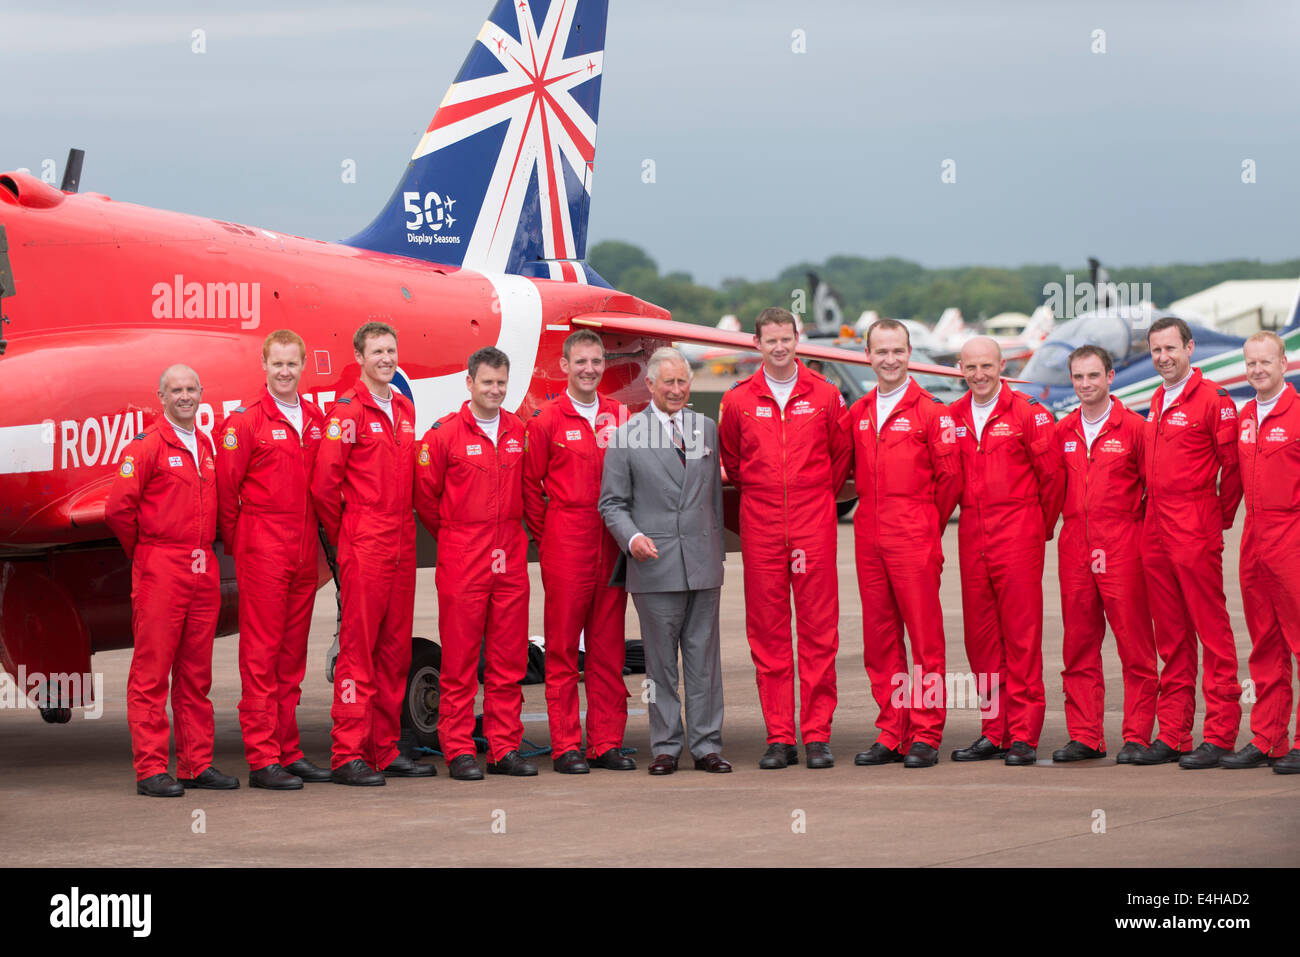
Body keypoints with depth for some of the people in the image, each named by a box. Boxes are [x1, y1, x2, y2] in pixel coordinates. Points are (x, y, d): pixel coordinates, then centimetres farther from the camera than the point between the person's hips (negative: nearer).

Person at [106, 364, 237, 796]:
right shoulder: (147, 445, -6)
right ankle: (151, 770, -4)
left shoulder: (206, 446, 15)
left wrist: (205, 548, 12)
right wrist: (145, 552, 0)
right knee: (151, 673, -5)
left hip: (203, 571, 7)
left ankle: (198, 764, 14)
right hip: (159, 571, -7)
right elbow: (118, 508, -12)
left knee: (196, 674, 10)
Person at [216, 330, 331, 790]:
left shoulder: (316, 420, 12)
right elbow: (226, 489, -5)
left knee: (292, 652, 10)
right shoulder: (245, 423, -6)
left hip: (305, 548, 6)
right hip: (263, 548, -6)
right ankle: (262, 759, -5)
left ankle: (289, 751, 15)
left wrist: (322, 535, 10)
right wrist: (237, 543, 0)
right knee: (261, 651, -5)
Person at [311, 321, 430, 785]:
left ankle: (386, 750, 15)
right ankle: (348, 755, -6)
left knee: (395, 648, 9)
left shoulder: (404, 409, 15)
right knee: (358, 647, -7)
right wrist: (345, 534, -1)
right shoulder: (347, 411, -8)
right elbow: (325, 483, -11)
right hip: (364, 546, -7)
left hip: (402, 543, 7)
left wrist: (405, 527, 14)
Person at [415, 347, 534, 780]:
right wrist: (454, 537, 8)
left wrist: (511, 533, 13)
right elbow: (426, 496, 1)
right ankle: (459, 750, 3)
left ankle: (505, 748, 11)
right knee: (459, 659, -1)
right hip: (461, 562, -4)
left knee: (509, 658, 5)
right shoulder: (444, 434, -4)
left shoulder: (519, 432, 9)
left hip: (510, 560, 4)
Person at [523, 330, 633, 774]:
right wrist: (547, 535, 1)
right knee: (562, 646, -1)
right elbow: (530, 485, 2)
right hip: (565, 545, -4)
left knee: (608, 645, 6)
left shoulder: (620, 417, 10)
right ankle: (566, 746, 2)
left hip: (612, 543, 4)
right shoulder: (547, 420, -1)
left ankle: (606, 743, 11)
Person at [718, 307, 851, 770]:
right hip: (760, 527, 1)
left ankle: (817, 735, 2)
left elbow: (842, 454, 13)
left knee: (818, 629, -2)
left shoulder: (824, 396, 4)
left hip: (814, 524, -1)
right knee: (767, 632, 1)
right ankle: (779, 737, 5)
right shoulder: (738, 400, 5)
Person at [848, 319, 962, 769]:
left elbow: (949, 476, -1)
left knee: (925, 635, -4)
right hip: (869, 538, 5)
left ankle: (925, 735, -1)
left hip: (914, 539, -5)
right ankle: (891, 734, 12)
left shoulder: (930, 411, -3)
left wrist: (928, 525, 5)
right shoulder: (857, 414, 12)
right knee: (879, 636, 7)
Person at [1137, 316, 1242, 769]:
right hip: (1155, 528, 8)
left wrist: (1221, 516, 0)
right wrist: (1154, 510, 17)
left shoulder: (1213, 400, -9)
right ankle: (1173, 733, 12)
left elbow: (1233, 463, -8)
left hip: (1196, 529, -8)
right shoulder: (1157, 402, 16)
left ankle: (1219, 735, -4)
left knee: (1212, 629, -5)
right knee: (1170, 634, 9)